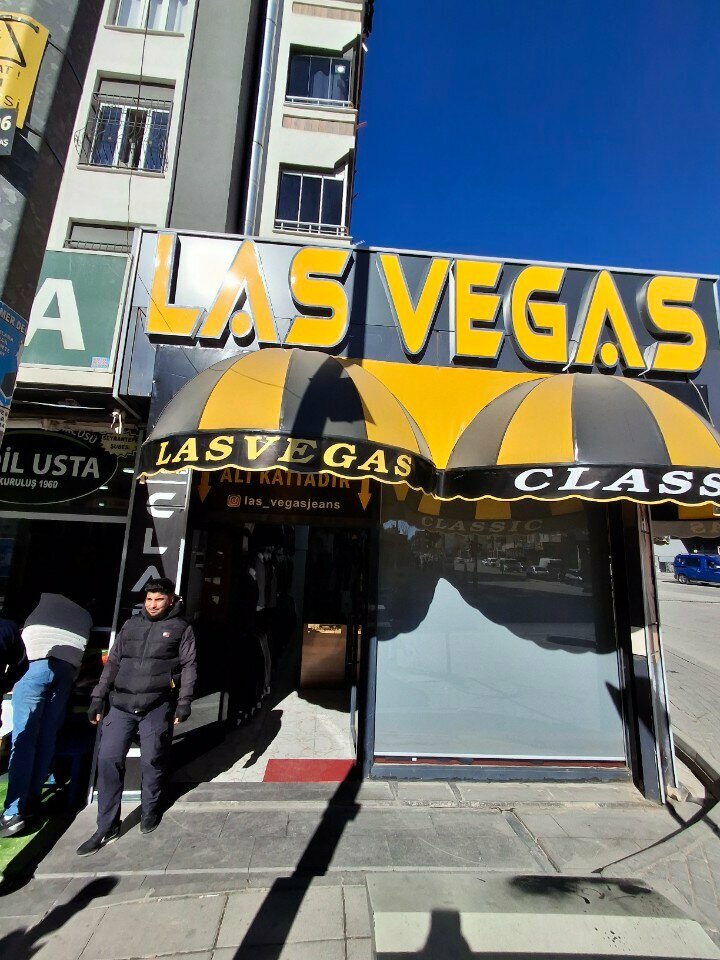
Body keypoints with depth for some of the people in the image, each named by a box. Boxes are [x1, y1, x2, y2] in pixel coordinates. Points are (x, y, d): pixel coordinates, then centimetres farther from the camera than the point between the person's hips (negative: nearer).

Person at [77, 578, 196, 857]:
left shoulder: (181, 628, 0)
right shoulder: (131, 626, 11)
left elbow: (188, 667, -3)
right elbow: (112, 663, 15)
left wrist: (184, 702, -9)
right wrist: (97, 699, 11)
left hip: (157, 707, -3)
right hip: (121, 705, 3)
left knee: (152, 762, 8)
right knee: (108, 759, 0)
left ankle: (149, 810, 34)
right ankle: (107, 827, 19)